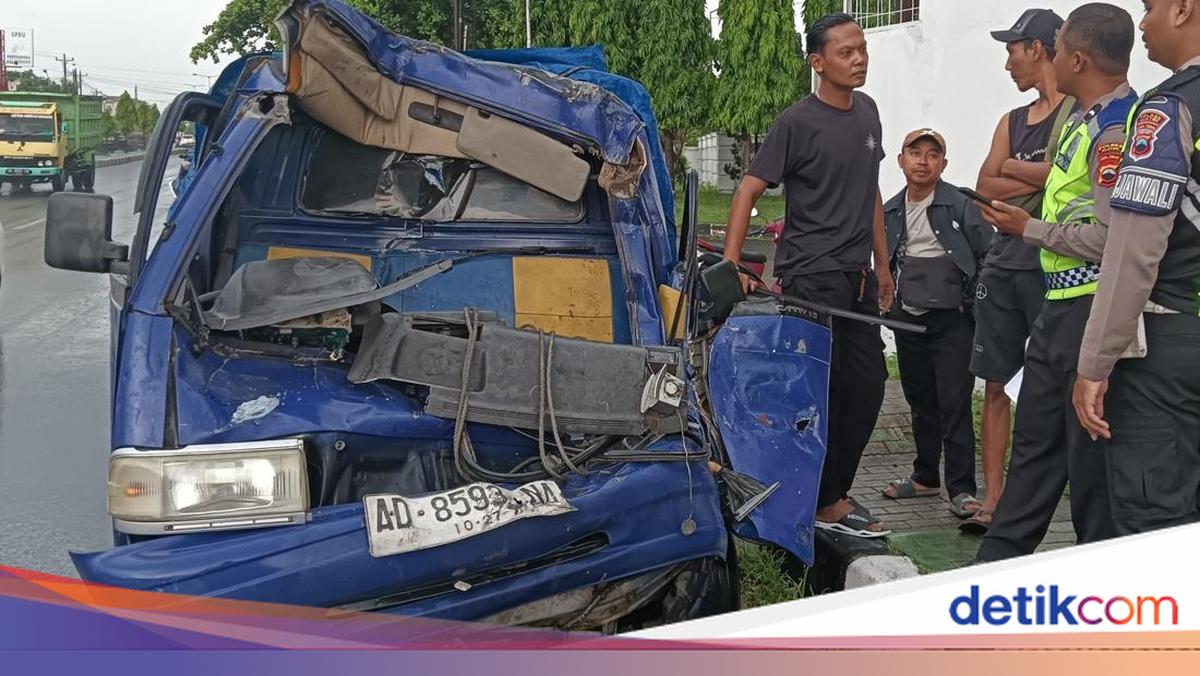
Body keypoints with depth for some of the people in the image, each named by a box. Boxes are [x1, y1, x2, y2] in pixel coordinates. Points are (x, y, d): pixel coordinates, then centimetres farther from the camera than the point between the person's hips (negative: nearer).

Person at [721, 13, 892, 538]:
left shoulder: (867, 112, 12)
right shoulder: (798, 124, -10)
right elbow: (748, 191, -12)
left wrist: (882, 266, 20)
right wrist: (730, 265, -22)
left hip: (857, 278, 8)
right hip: (810, 278, -8)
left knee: (868, 384, 10)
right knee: (820, 392, -2)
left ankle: (833, 491, 22)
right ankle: (825, 504, 9)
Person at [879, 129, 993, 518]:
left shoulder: (961, 206, -6)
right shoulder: (890, 211, 10)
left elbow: (988, 256, -5)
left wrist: (975, 304, -8)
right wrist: (888, 300, 13)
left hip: (952, 320, -6)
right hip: (908, 320, 6)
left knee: (954, 404, -7)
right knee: (920, 402, 15)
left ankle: (961, 489, -3)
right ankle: (925, 477, 27)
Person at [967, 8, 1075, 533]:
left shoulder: (1082, 109, -2)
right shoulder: (1012, 121, 20)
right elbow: (985, 188, 8)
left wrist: (1013, 167, -2)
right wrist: (1042, 178, -7)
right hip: (1004, 263, 7)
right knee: (996, 386, 5)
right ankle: (993, 500, 8)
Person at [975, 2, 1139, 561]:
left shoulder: (1116, 128, -17)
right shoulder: (1086, 121, 14)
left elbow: (1109, 237, -23)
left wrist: (1030, 229, -13)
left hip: (1092, 309, -10)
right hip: (1060, 305, 10)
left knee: (1090, 451, -1)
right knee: (1036, 435, 16)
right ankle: (1001, 559, 26)